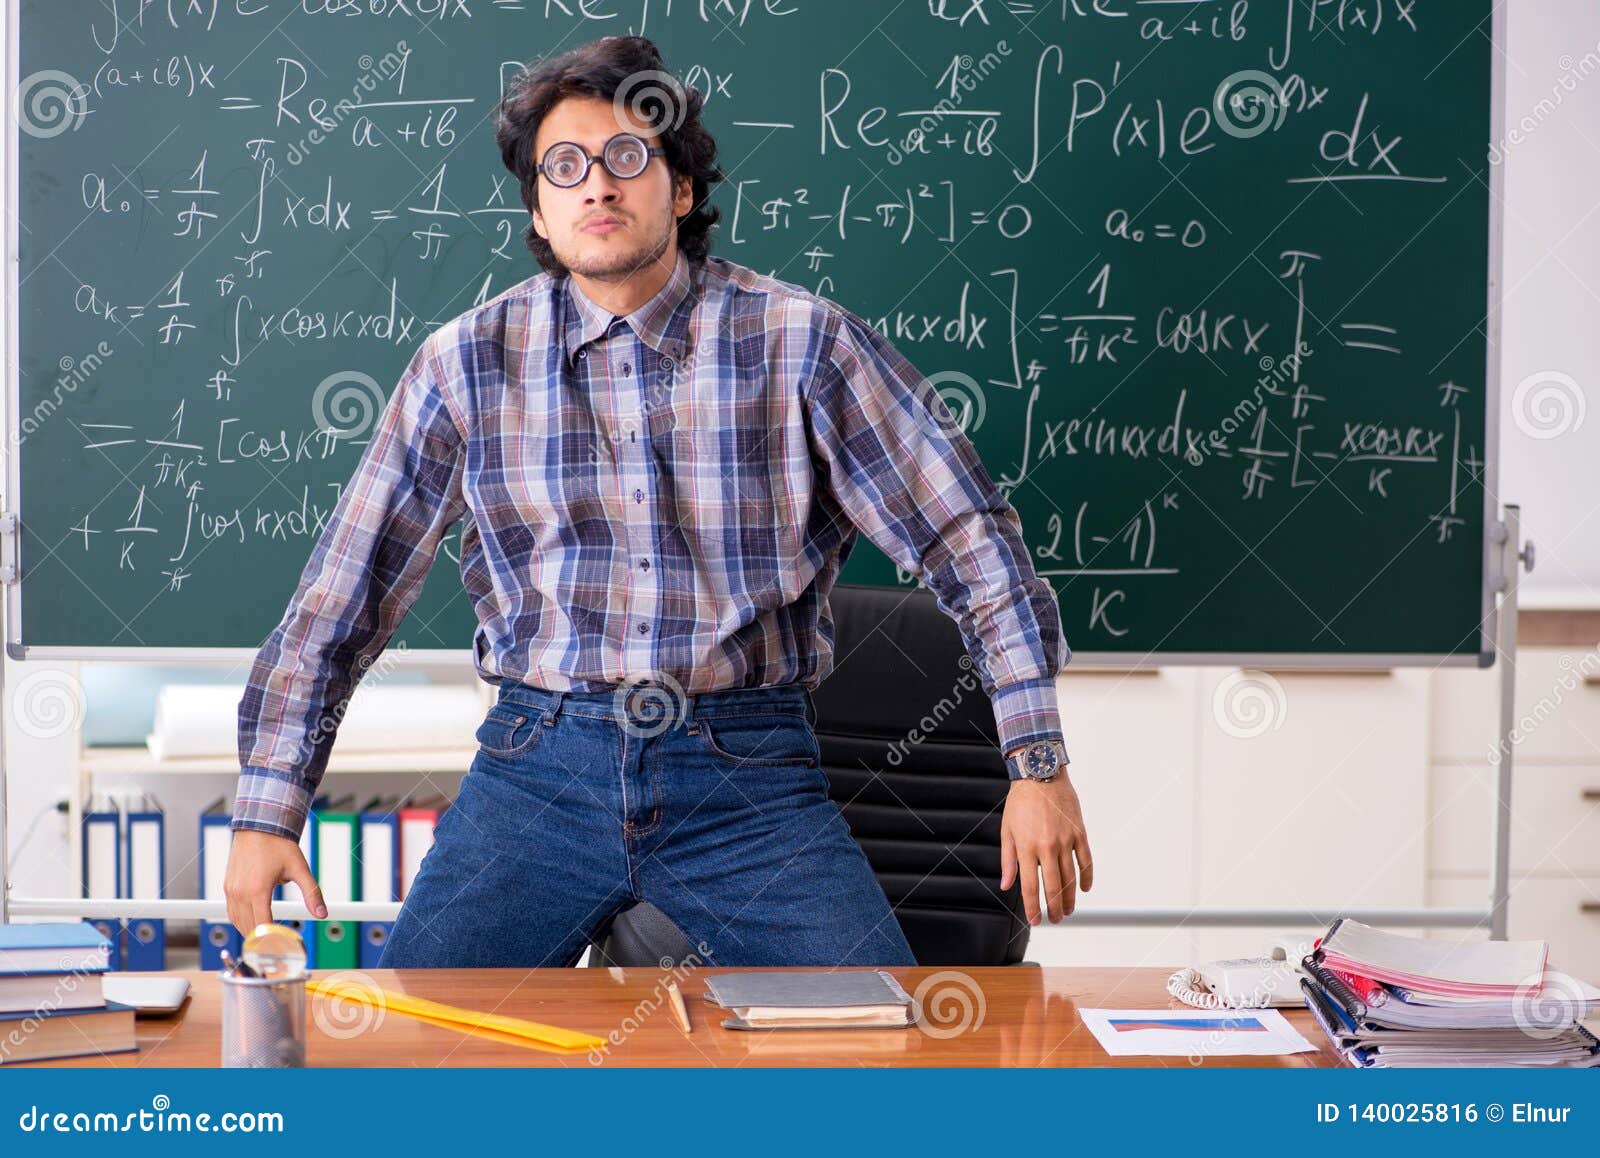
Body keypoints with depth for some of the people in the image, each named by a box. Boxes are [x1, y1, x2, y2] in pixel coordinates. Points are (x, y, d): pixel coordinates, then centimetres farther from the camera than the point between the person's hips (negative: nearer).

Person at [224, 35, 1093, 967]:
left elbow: (967, 536, 0)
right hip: (540, 765, 1)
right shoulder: (469, 363, 4)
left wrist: (1039, 763, -6)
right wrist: (267, 812, 1)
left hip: (750, 777, -1)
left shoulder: (801, 341, -1)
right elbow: (348, 590, 6)